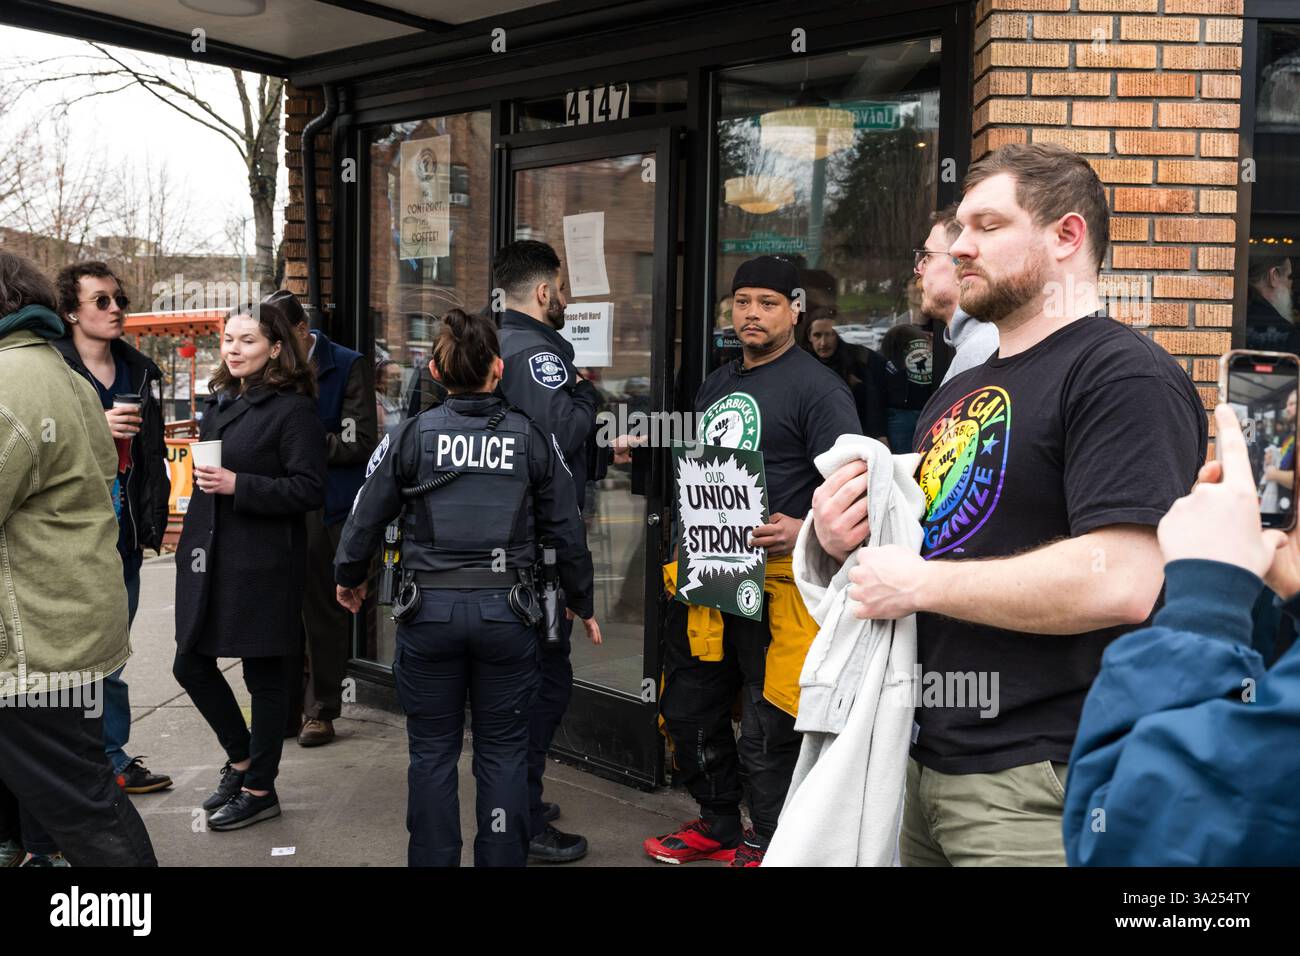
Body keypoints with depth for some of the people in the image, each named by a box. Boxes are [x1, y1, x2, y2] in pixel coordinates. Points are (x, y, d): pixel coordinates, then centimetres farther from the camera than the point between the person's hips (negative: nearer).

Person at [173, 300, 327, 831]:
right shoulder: (219, 402, 13)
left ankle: (260, 789, 20)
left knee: (264, 674, 4)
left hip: (262, 565, -8)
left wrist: (238, 485, -23)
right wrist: (193, 546, 21)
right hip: (209, 558, 8)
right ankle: (241, 758, 34)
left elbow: (309, 490, -16)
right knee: (191, 664, 13)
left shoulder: (292, 410, -11)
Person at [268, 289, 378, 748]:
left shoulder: (347, 366, -5)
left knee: (324, 612, 5)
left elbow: (361, 442, -11)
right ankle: (284, 709, 22)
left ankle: (321, 711, 16)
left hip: (327, 508, -5)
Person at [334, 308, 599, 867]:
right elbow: (566, 532, 4)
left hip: (429, 609, 0)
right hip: (506, 610, 0)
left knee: (432, 751, 13)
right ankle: (502, 860, 19)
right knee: (503, 752, 11)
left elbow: (367, 516, 3)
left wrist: (349, 578, 23)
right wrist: (581, 605, 18)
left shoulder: (413, 435, -2)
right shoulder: (531, 439, 1)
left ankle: (433, 860, 23)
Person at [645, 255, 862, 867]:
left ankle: (769, 843, 21)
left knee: (767, 730, 0)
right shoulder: (716, 386, 16)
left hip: (774, 580, -8)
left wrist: (804, 530, -31)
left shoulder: (817, 387, -7)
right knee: (690, 712, 17)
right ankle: (717, 825, 36)